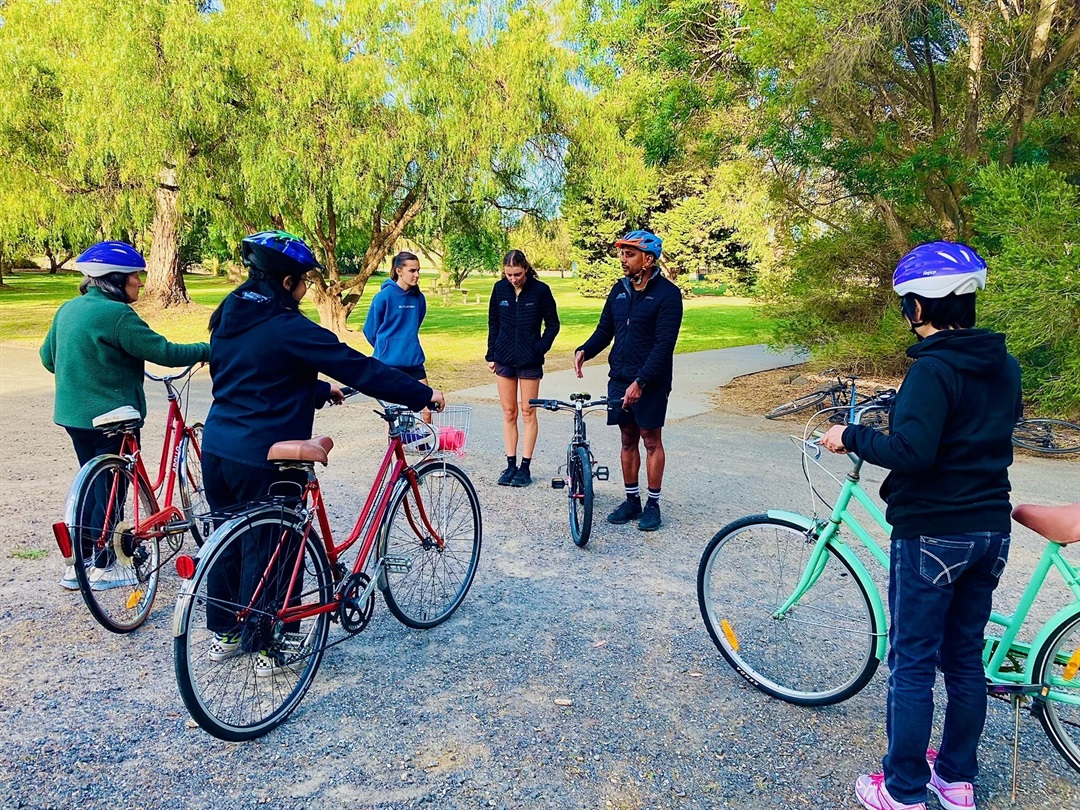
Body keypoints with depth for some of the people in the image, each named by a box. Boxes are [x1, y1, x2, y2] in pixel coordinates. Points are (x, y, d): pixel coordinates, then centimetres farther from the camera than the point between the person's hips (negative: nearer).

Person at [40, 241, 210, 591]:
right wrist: (206, 350, -6)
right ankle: (103, 568, 15)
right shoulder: (117, 314, -19)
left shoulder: (68, 309, 8)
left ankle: (76, 566, 25)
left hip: (73, 414, 8)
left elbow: (48, 357, 18)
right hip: (111, 416, -8)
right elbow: (164, 352, -19)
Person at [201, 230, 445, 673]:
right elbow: (360, 368, -17)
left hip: (217, 448, 8)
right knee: (268, 550, 6)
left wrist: (320, 390, 25)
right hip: (264, 458, -8)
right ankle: (267, 648, 20)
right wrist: (423, 394, -10)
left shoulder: (227, 317, 9)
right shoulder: (288, 328, -17)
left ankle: (224, 633, 35)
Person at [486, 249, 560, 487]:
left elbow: (552, 324, 1)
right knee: (508, 413, 7)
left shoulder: (540, 290, -8)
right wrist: (491, 355, 8)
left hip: (529, 361, -3)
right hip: (504, 359, 3)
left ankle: (525, 467, 10)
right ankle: (511, 465, 15)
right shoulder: (500, 289, 1)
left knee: (528, 413, 3)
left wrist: (540, 349, -9)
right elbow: (493, 323, 11)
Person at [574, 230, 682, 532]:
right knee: (628, 439, 12)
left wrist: (640, 381, -24)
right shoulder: (620, 289, 8)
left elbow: (664, 345, -17)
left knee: (651, 440, 3)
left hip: (650, 382, -6)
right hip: (619, 377, 6)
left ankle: (653, 504, 15)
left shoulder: (667, 293, -11)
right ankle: (631, 499, 22)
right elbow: (605, 330, 13)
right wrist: (584, 351, -7)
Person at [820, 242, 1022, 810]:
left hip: (933, 536, -8)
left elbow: (912, 453, -29)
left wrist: (850, 436, -15)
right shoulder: (1004, 366, 6)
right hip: (991, 530, 8)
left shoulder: (934, 369, -19)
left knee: (912, 665, 5)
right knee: (965, 658, 18)